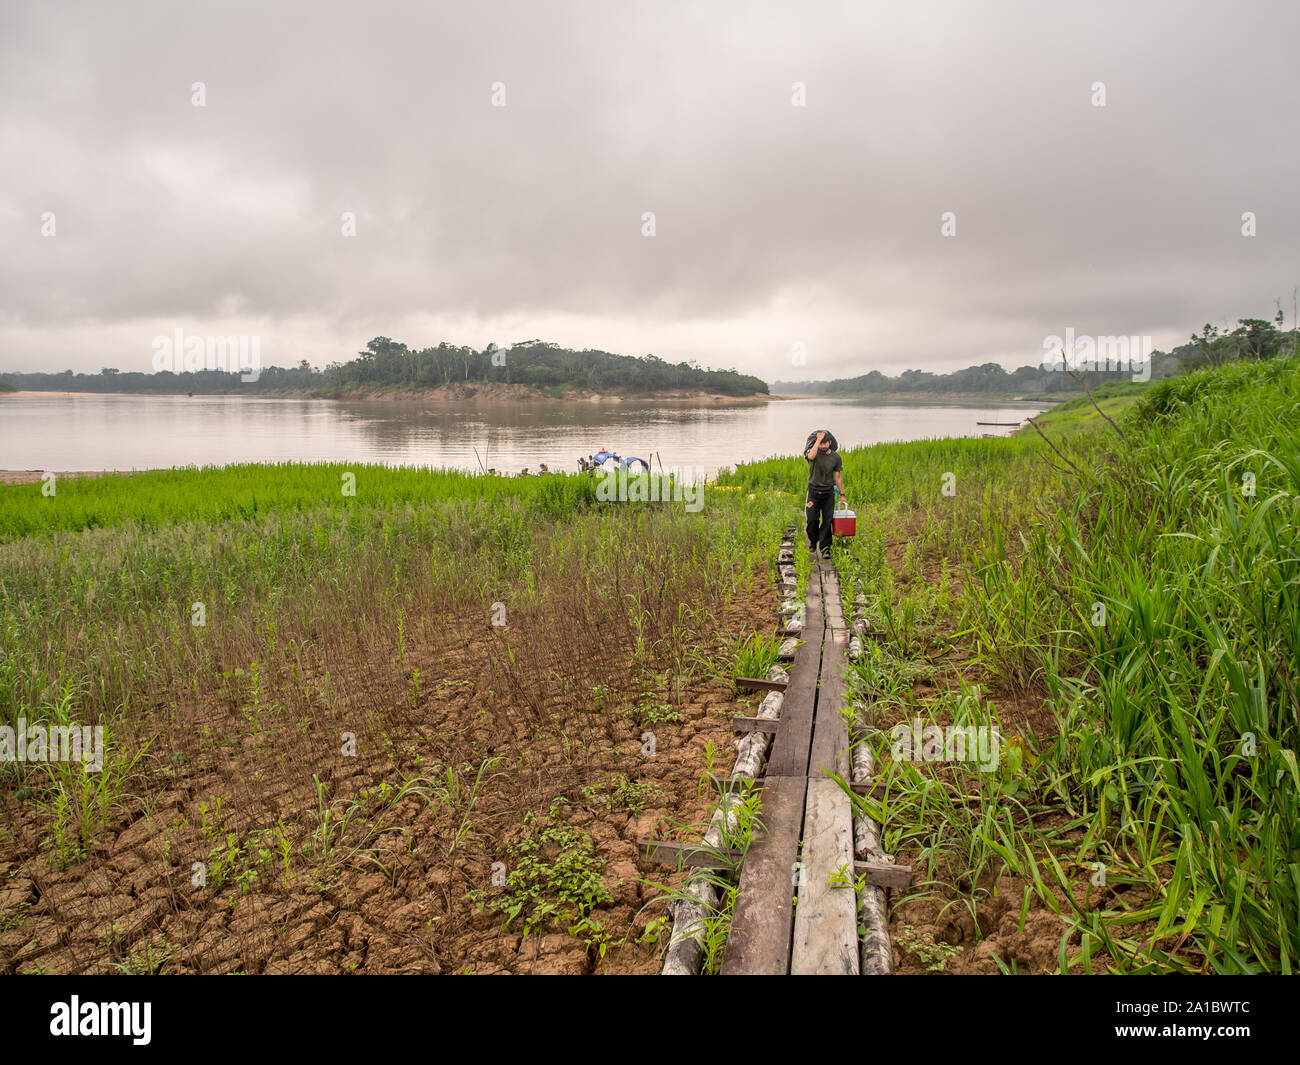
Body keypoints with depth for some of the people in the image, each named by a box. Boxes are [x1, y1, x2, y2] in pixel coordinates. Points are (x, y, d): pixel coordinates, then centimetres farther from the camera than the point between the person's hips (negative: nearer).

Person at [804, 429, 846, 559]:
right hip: (814, 491, -1)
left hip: (828, 492, 1)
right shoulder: (812, 452, -4)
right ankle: (812, 545, 25)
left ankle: (825, 548, 2)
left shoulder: (835, 457, 0)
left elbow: (838, 477, 7)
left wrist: (842, 494, 8)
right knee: (812, 520, 2)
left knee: (827, 521, -3)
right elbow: (811, 456, -32)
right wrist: (818, 440, -25)